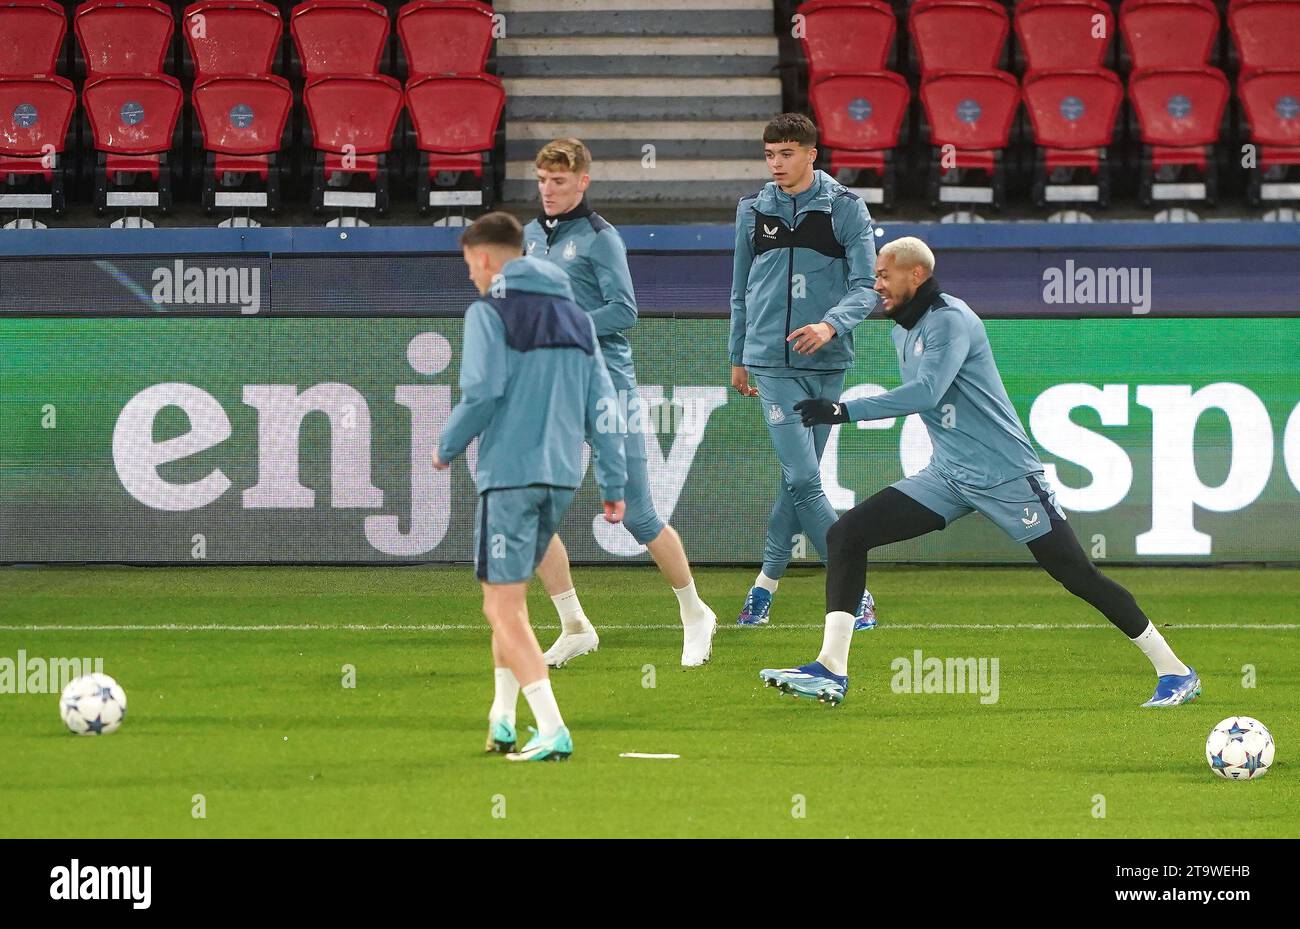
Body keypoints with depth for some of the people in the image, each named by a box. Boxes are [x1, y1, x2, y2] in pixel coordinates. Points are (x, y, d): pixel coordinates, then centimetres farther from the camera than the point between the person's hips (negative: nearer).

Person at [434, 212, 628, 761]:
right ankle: (503, 719, 23)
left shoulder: (490, 312, -5)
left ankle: (551, 731, -16)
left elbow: (482, 391, -16)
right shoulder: (574, 316, 15)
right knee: (508, 600, 22)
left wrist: (448, 448, 0)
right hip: (562, 474, 7)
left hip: (508, 473, -7)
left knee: (504, 607, -5)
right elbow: (601, 402, 11)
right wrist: (614, 483, 12)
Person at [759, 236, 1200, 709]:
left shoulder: (949, 321, -17)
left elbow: (926, 392, -30)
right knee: (846, 535, -6)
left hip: (1007, 475, -8)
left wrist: (844, 411, -32)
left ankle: (1175, 672, 6)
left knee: (1078, 575, -6)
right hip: (947, 475, 8)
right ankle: (831, 671, -10)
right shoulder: (902, 328, 11)